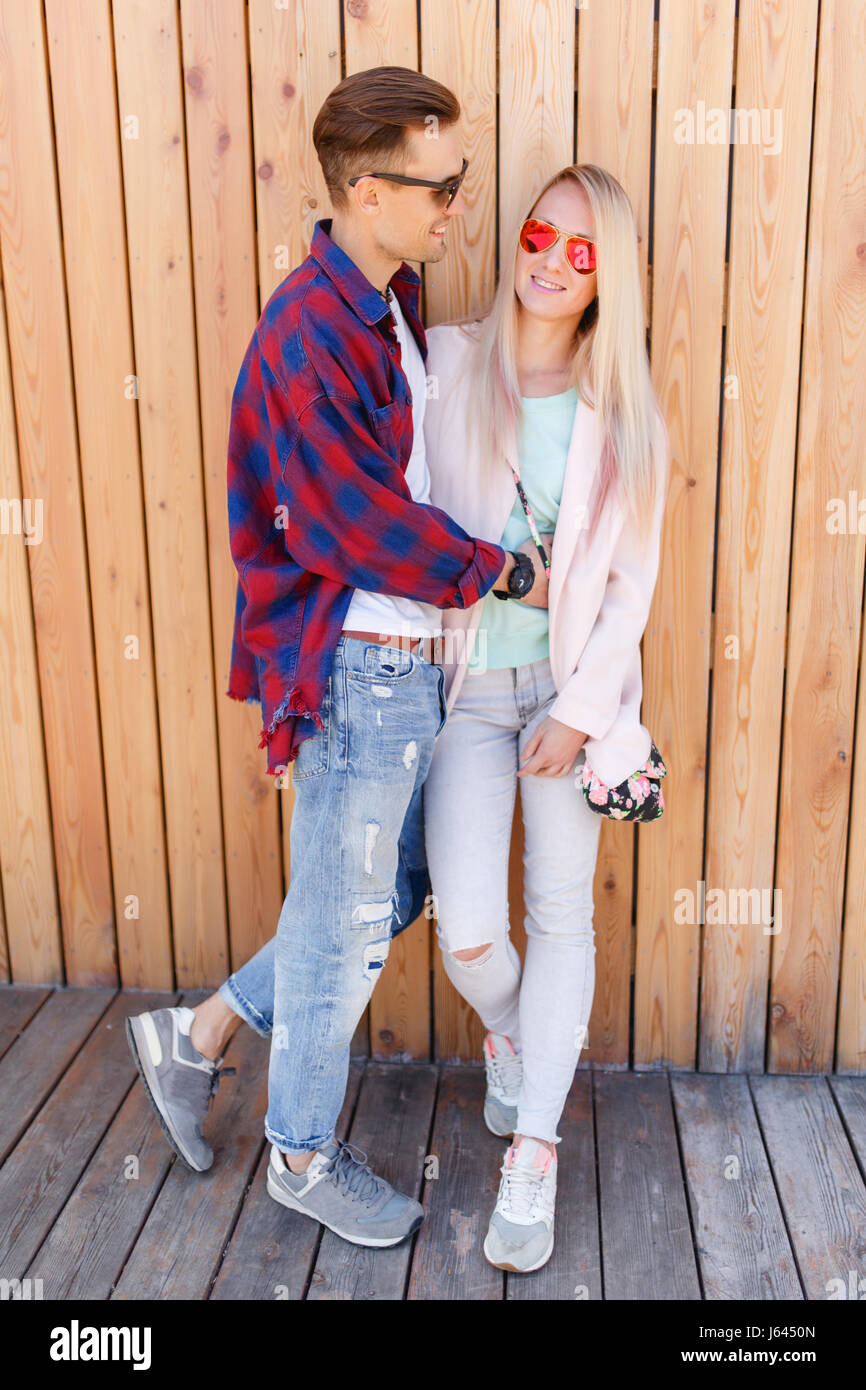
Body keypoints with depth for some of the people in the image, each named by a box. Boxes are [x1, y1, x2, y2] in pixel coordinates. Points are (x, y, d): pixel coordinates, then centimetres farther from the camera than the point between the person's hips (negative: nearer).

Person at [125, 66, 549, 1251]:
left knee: (389, 896, 20)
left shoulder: (391, 305, 10)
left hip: (411, 661, 9)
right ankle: (304, 1156, 32)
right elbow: (367, 530, -20)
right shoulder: (309, 336, -20)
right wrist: (506, 573, -8)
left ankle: (201, 1036, 36)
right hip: (355, 667, -9)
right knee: (343, 922, 8)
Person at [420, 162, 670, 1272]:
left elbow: (630, 581, 0)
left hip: (572, 681, 1)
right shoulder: (444, 363, -1)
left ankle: (532, 1158, 22)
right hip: (465, 681, -1)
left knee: (561, 915, 6)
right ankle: (507, 1029, 30)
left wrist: (579, 711, -7)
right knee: (467, 937, -8)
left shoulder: (623, 413, 2)